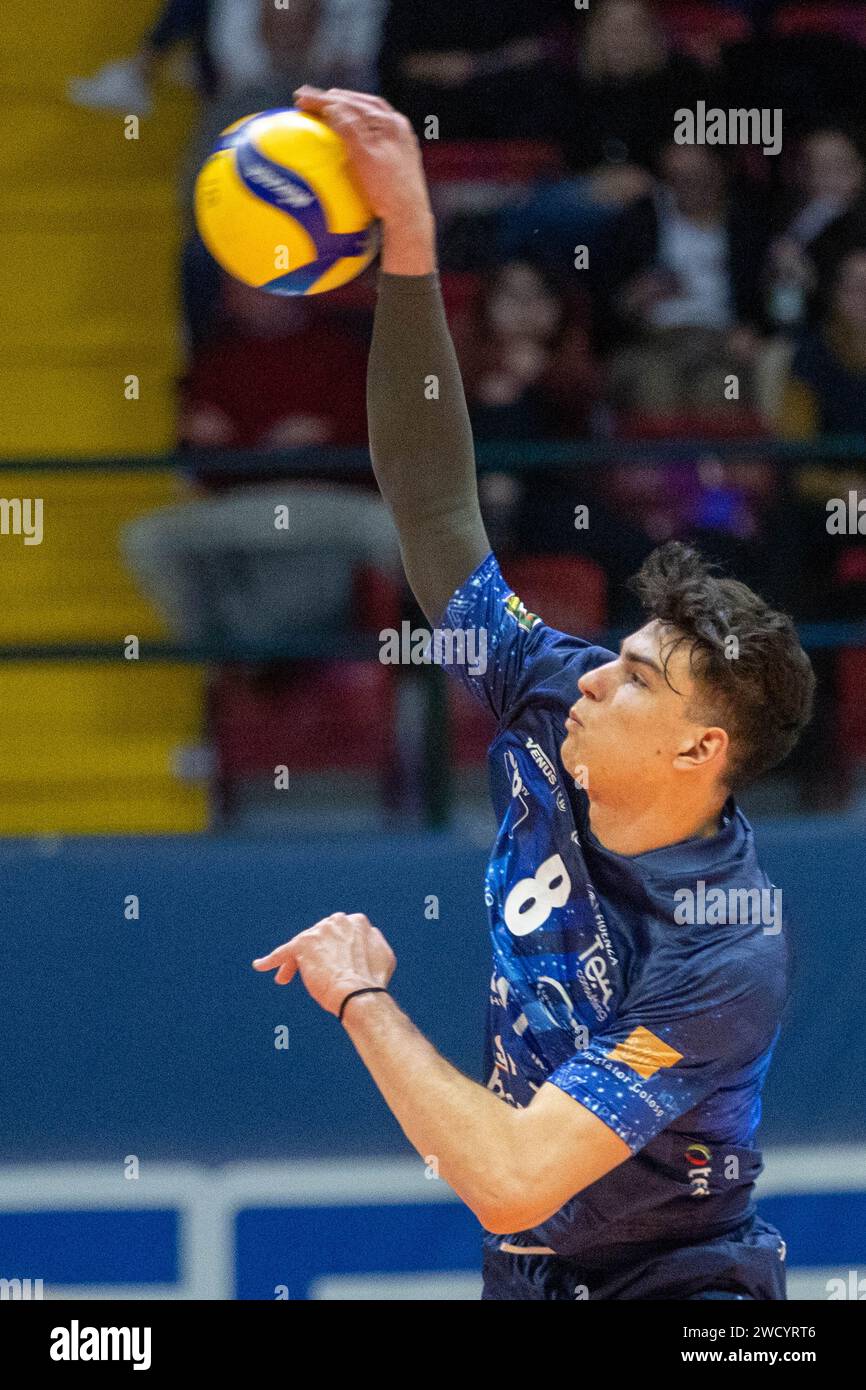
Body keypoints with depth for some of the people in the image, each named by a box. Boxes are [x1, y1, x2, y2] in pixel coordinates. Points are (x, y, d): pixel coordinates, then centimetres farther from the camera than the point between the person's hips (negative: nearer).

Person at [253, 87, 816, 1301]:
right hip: (521, 1280, 7)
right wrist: (408, 240, -14)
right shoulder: (555, 714, -5)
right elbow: (437, 503, -5)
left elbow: (511, 1181, -29)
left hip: (668, 1281, -7)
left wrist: (362, 998, -17)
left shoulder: (722, 958, -23)